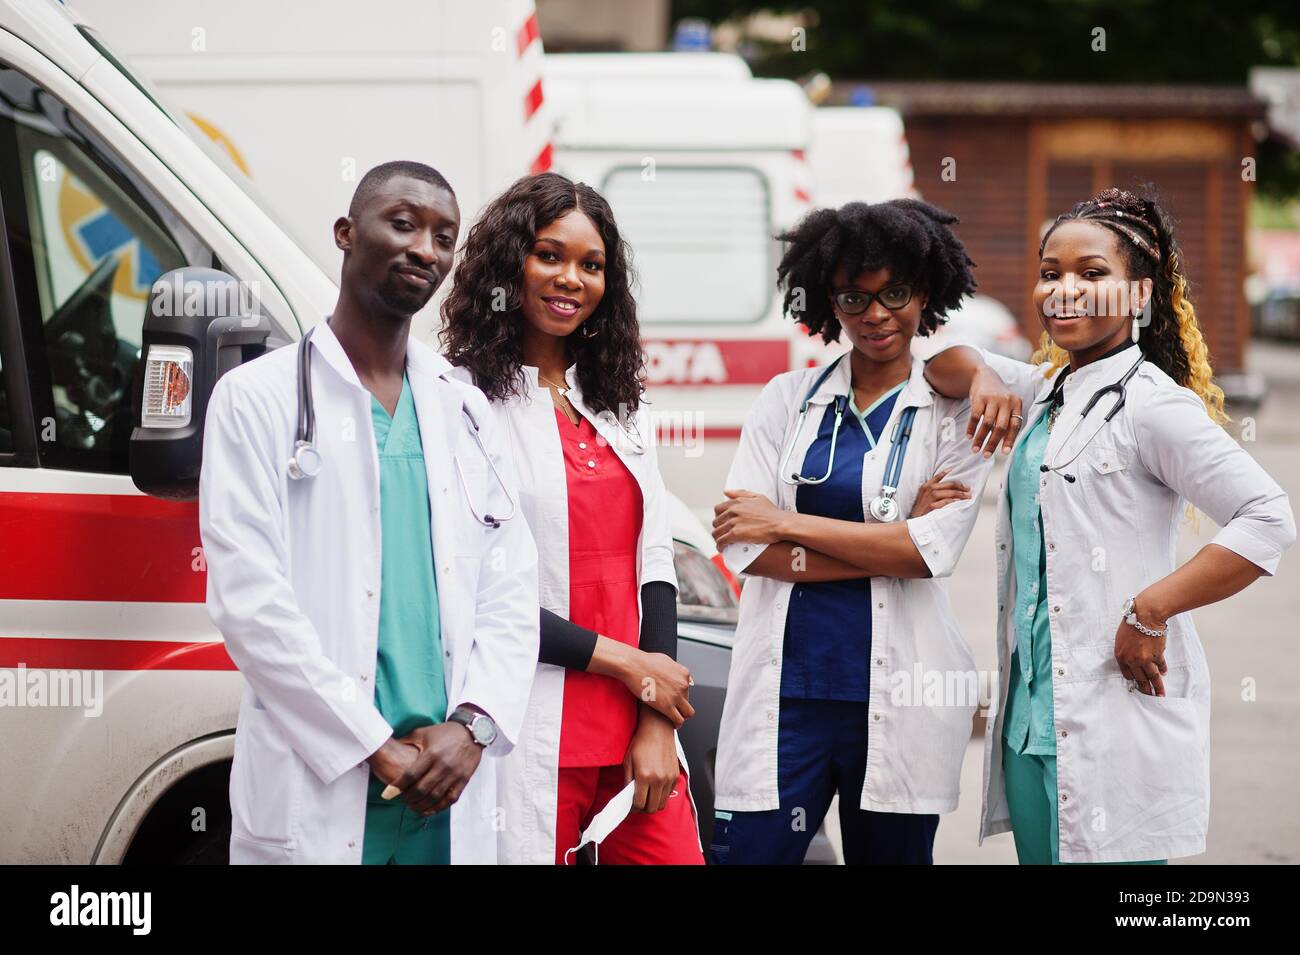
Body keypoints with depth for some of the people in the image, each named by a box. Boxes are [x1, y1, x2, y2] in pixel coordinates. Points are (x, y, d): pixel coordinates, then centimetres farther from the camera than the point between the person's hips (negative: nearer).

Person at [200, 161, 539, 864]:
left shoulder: (464, 410, 15)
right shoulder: (260, 398, -1)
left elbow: (510, 590, 10)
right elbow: (248, 598, -10)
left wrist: (470, 726, -7)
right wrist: (374, 747, -13)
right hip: (317, 794, -4)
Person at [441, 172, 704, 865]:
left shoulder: (618, 404, 15)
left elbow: (654, 563, 11)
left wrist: (655, 724, 0)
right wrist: (624, 663, -9)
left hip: (637, 733, 6)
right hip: (535, 747, -6)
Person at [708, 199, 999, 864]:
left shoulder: (953, 413, 3)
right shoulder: (787, 399, 9)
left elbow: (933, 550, -11)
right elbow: (744, 548, -2)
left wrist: (787, 523, -9)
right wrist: (891, 545, -9)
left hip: (899, 696, -1)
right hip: (784, 685, 1)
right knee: (749, 852, -4)